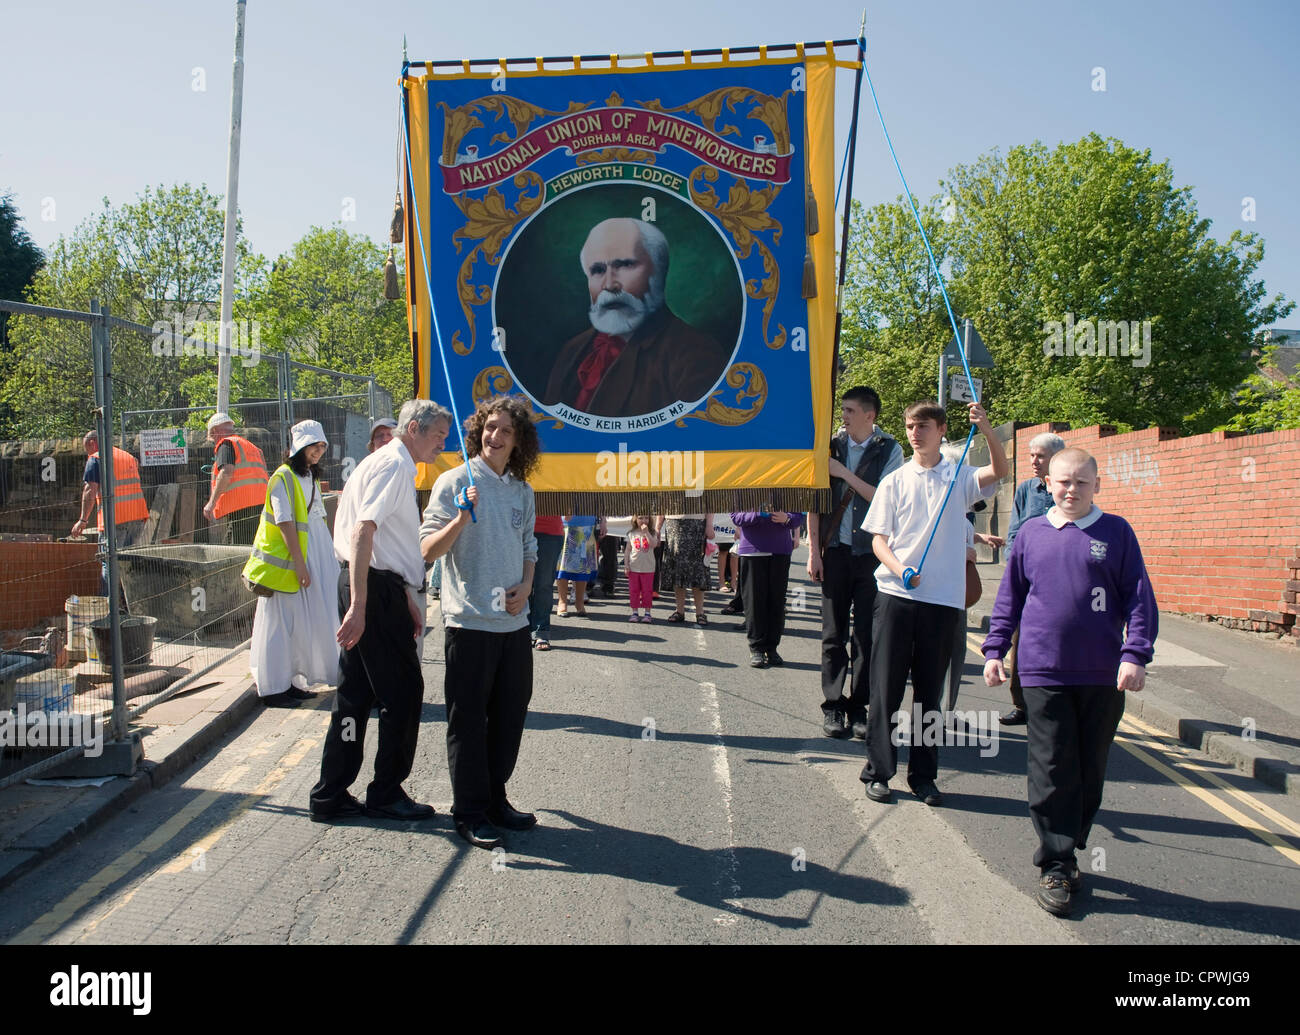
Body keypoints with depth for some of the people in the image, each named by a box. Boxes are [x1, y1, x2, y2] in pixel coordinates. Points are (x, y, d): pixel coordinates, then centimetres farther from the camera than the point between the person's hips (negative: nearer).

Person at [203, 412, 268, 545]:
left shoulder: (226, 444, 3)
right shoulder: (252, 447, 28)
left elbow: (226, 472, -14)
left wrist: (211, 503, -14)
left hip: (241, 507, -8)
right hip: (262, 504, 8)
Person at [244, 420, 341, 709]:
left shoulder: (311, 477, 15)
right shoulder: (283, 477, -12)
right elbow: (285, 524, -17)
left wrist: (332, 553, 14)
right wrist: (299, 564, -19)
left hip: (314, 555, 9)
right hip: (287, 560, -9)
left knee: (302, 622, 11)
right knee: (282, 622, -4)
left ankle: (291, 681, 19)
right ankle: (272, 688, 3)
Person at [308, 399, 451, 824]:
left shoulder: (388, 464, 22)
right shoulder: (393, 464, -11)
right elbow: (363, 532, -23)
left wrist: (406, 598, 26)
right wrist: (358, 606, -29)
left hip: (365, 585, 10)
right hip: (376, 589, -10)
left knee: (356, 693, 12)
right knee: (403, 692, 0)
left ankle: (331, 797, 19)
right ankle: (387, 794, 12)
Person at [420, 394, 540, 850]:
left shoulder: (522, 491, 13)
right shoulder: (454, 482, -4)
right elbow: (428, 549, -7)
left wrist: (525, 586, 3)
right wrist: (461, 518, -23)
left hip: (514, 621, 6)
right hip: (470, 620, -6)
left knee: (510, 713, 12)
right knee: (468, 718, 2)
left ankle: (495, 799, 27)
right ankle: (470, 812, 13)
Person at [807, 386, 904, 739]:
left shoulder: (889, 450, 1)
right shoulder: (831, 447, 7)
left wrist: (845, 474, -10)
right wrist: (814, 551, 1)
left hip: (872, 552, -2)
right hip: (836, 550, 2)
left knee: (867, 634, 1)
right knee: (834, 633, 4)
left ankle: (859, 707, 10)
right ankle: (833, 706, 11)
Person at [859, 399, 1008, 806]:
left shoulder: (960, 478, 6)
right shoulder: (895, 481, 7)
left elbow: (1000, 470, -13)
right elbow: (878, 538, 5)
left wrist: (986, 428, -28)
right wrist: (899, 568, -15)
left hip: (943, 598, 0)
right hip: (895, 594, 0)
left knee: (929, 691, 8)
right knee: (886, 687, 2)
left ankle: (923, 776, 18)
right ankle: (877, 771, 13)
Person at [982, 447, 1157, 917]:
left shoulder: (1116, 532, 3)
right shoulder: (1031, 533, 7)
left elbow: (1139, 597, 1)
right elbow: (1009, 597, 13)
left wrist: (1135, 654, -8)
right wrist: (995, 649, 9)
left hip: (1103, 676, 0)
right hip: (1044, 672, 0)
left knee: (1089, 772, 11)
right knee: (1052, 772, 1)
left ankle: (1067, 849, 28)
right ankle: (1055, 867, 10)